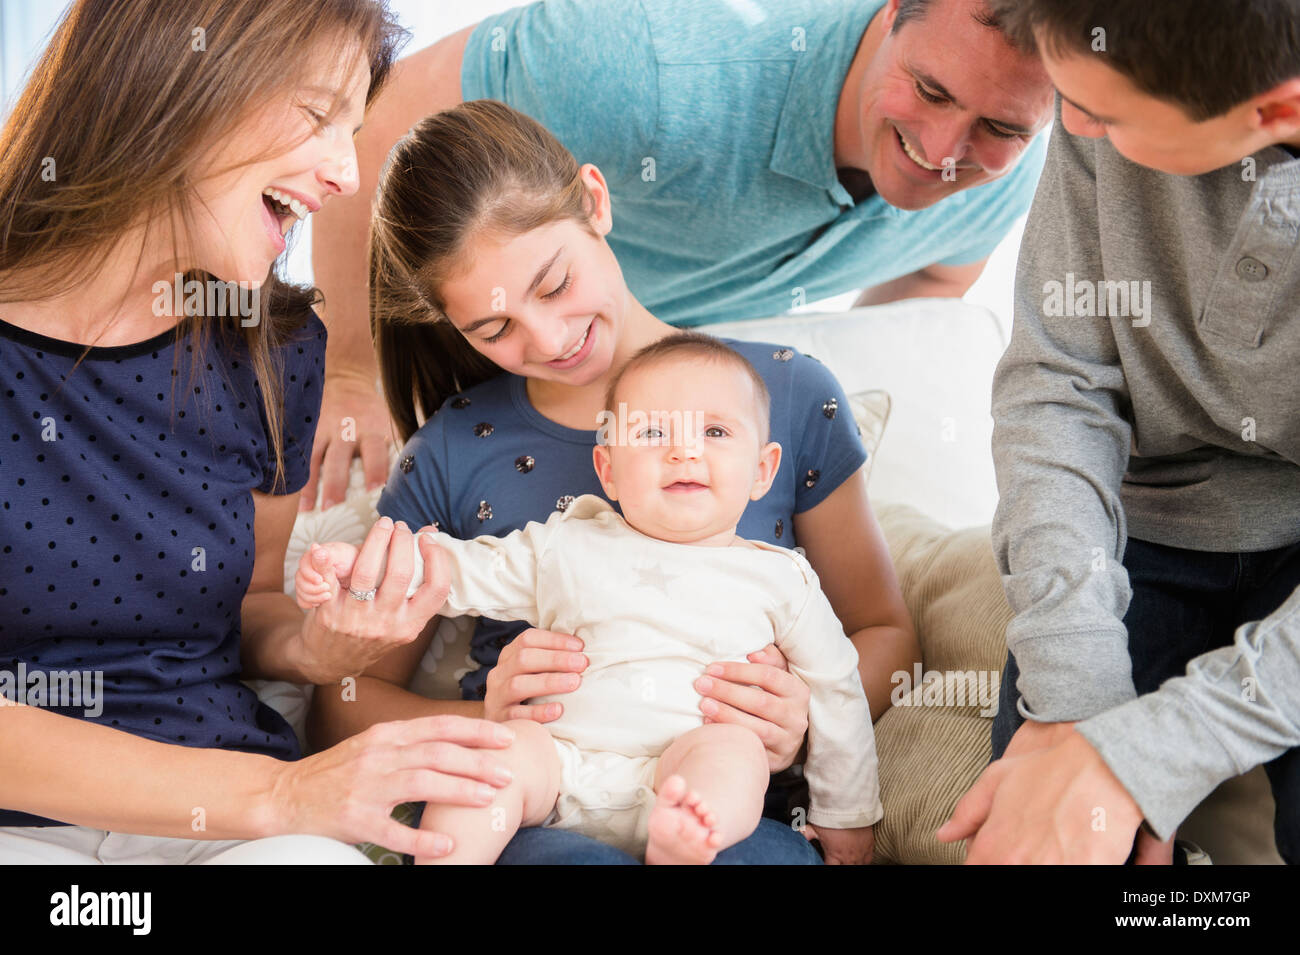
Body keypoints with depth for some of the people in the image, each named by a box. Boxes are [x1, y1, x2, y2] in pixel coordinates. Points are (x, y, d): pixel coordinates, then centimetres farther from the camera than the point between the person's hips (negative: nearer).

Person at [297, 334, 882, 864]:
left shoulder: (779, 579, 12)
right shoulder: (567, 548, 15)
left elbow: (836, 694, 18)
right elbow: (458, 569, 14)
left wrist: (845, 819, 19)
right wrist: (354, 564, -2)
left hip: (697, 776, -1)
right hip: (562, 767, 2)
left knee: (735, 747, -31)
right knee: (505, 750, -26)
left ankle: (681, 839, -54)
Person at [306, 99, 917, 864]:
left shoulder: (786, 396, 5)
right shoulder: (451, 455, 6)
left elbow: (885, 632, 12)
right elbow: (346, 703, 11)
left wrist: (805, 725, -10)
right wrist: (487, 721, -10)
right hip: (524, 819, 0)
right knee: (572, 857, -37)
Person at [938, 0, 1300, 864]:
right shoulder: (1111, 101, -14)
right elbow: (1057, 389, -11)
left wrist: (1131, 759, -32)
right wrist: (1070, 698, -22)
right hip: (1160, 524, 2)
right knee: (1042, 832, -19)